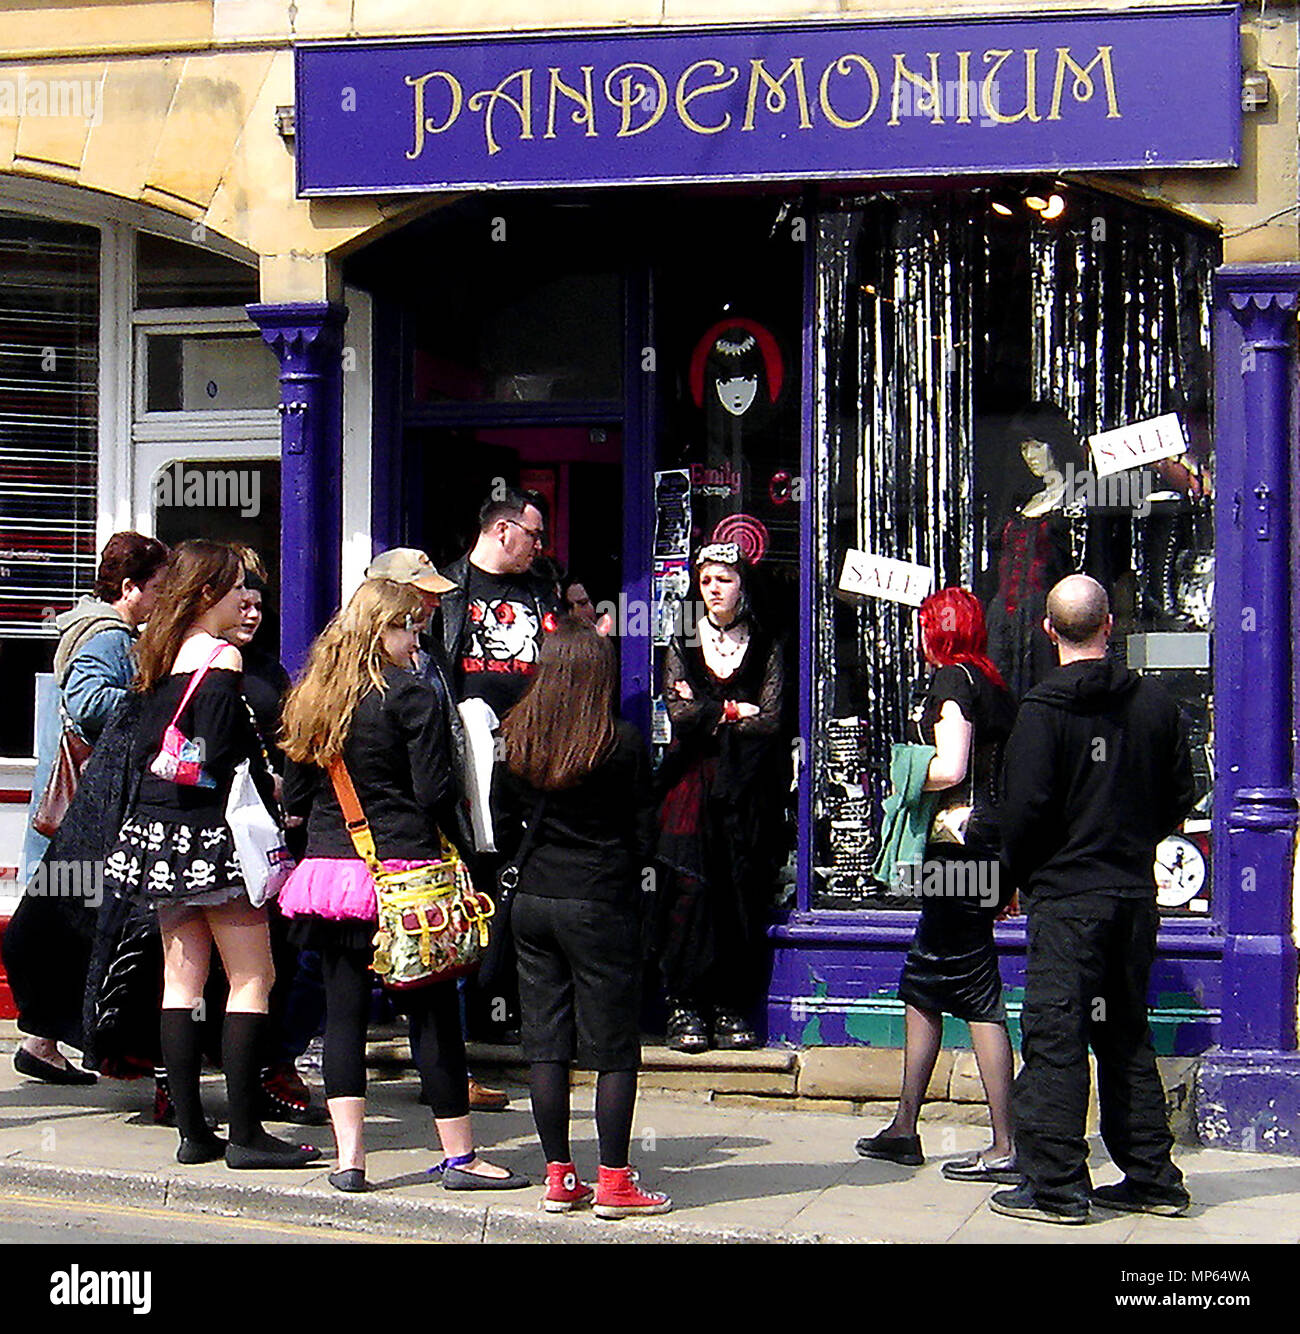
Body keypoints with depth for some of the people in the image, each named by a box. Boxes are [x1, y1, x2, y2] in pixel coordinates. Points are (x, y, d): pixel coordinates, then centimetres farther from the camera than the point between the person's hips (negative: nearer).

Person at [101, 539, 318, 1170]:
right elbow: (219, 761, -18)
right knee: (252, 979, -3)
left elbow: (142, 751, 14)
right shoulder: (222, 658, -12)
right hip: (212, 835, -8)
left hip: (159, 834, 8)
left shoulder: (160, 658, 12)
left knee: (180, 981, 9)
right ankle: (244, 1134, -4)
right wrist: (269, 798, -5)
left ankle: (192, 1130, 11)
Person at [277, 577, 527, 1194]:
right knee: (433, 1013, 2)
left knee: (343, 1012, 8)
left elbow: (294, 797, 13)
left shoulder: (313, 696, 9)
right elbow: (434, 793, -11)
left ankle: (349, 1156, 6)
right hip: (403, 871, -6)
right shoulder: (411, 695, -9)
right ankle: (459, 1156, 8)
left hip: (328, 867, 6)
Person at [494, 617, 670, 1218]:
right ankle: (614, 1182, 4)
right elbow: (644, 835, -5)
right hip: (601, 906, -4)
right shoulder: (622, 742, -11)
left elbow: (502, 822, 8)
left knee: (545, 1041, 9)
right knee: (614, 1046, 3)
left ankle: (558, 1177, 14)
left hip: (532, 900, 4)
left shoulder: (514, 736, 1)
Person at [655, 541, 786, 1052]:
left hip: (747, 787, 0)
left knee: (742, 894, -5)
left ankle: (729, 1006, 0)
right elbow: (679, 713, 0)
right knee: (690, 889, -10)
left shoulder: (765, 649, 11)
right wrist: (733, 711, -3)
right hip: (693, 783, 0)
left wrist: (707, 716, -3)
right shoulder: (682, 647, 13)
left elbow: (769, 722, -1)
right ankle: (685, 1006, -7)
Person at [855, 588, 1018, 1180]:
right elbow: (1002, 770, 17)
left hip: (958, 841, -9)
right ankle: (903, 1129, 23)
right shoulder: (991, 682, 16)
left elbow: (950, 770, -21)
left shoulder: (951, 679, -9)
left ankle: (1004, 1147, -6)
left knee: (976, 994, -7)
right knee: (922, 982, 16)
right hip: (989, 839, 9)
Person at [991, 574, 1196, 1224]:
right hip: (1135, 896, 6)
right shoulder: (1155, 703, 3)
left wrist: (1023, 874, 3)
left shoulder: (1043, 709, -12)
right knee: (1127, 1036, 15)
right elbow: (1179, 799, 9)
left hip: (1067, 898, -6)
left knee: (1055, 1039, -2)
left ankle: (1056, 1187, -2)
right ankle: (1151, 1178, 18)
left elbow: (1025, 808, -14)